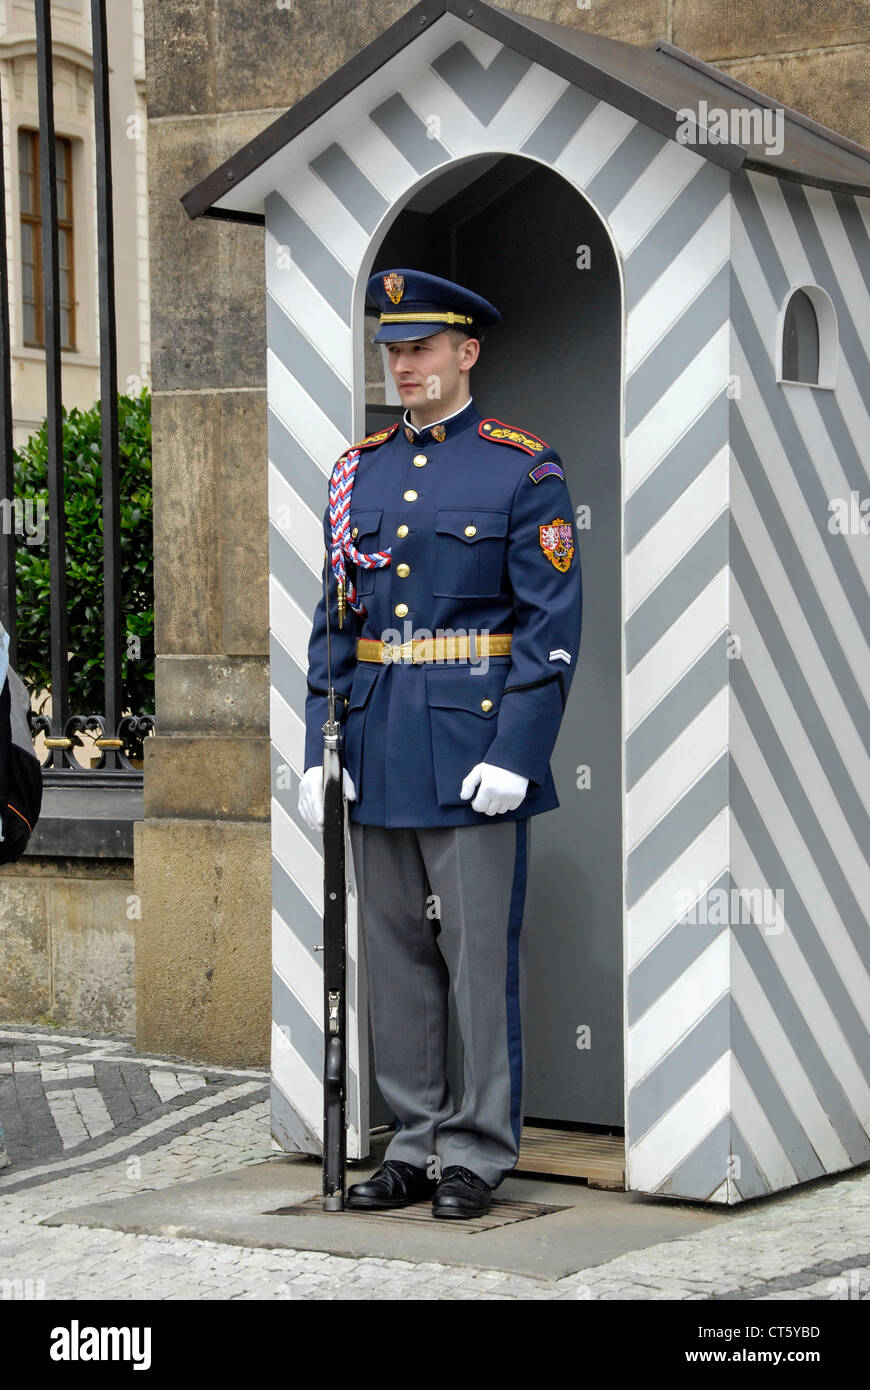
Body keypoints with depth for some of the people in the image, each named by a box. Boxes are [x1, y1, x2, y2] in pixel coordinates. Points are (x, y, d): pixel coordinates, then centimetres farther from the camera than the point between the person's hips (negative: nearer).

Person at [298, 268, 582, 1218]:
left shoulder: (524, 470, -4)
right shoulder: (360, 471, 12)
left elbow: (553, 623, -9)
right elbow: (335, 616, 13)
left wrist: (516, 751, -16)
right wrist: (319, 749, 5)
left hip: (475, 745, -5)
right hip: (379, 748, 6)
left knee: (481, 953, -1)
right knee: (393, 953, 9)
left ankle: (479, 1151, 8)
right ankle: (417, 1142, 19)